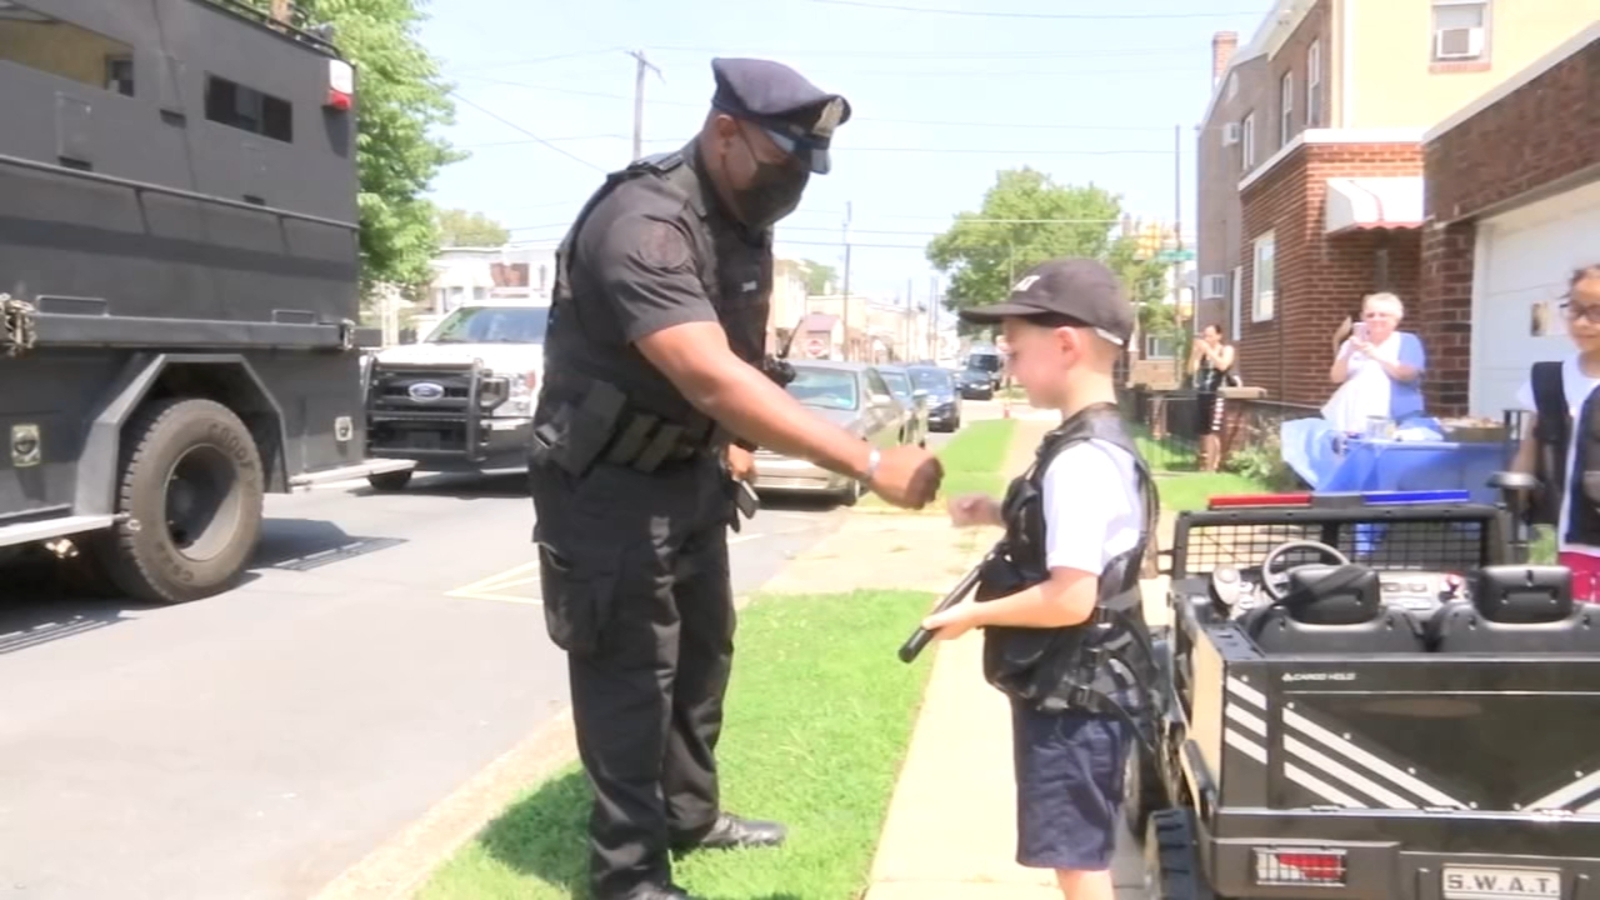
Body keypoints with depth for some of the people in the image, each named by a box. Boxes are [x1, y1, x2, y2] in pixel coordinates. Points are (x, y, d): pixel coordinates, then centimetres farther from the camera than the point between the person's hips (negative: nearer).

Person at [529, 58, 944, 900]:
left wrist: (732, 441, 8)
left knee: (703, 648, 19)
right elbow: (712, 379, -42)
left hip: (688, 470, 9)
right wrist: (870, 463, -45)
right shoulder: (643, 227, -30)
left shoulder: (745, 222, 0)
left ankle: (690, 813, 37)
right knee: (631, 672, -3)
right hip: (608, 482, -9)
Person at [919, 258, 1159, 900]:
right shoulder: (1098, 444, 7)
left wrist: (973, 614, -16)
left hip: (1072, 696, -10)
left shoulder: (1081, 460, -24)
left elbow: (1070, 598, -29)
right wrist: (1003, 516, 8)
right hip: (1076, 689, 10)